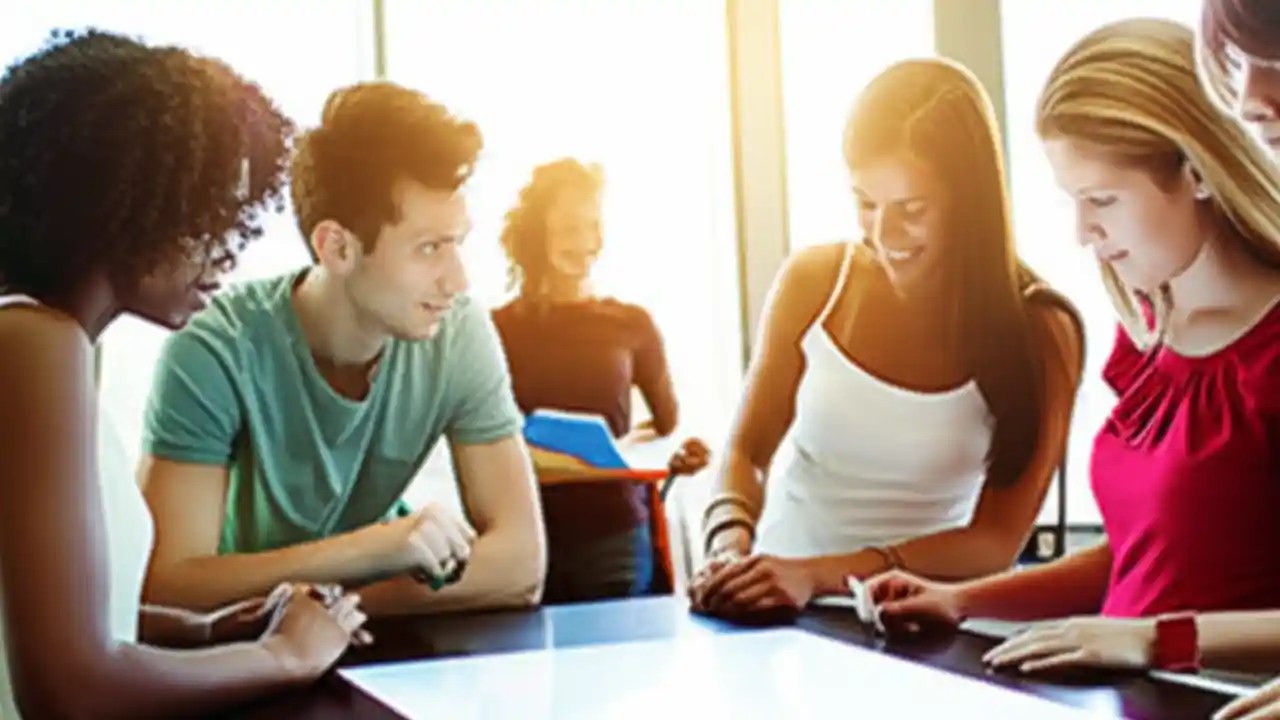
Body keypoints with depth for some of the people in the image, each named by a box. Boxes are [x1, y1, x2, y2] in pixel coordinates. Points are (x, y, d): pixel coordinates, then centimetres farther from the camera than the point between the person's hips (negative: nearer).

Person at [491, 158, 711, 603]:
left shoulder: (631, 323, 8)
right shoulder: (499, 328, 4)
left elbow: (668, 424, 14)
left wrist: (679, 453, -8)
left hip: (615, 535, 1)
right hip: (527, 533, 0)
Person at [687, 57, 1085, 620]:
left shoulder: (1039, 333, -6)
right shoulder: (814, 283, -1)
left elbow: (999, 541, -10)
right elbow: (746, 454, 8)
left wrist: (822, 573, -22)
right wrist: (730, 547, -14)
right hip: (773, 608, 2)